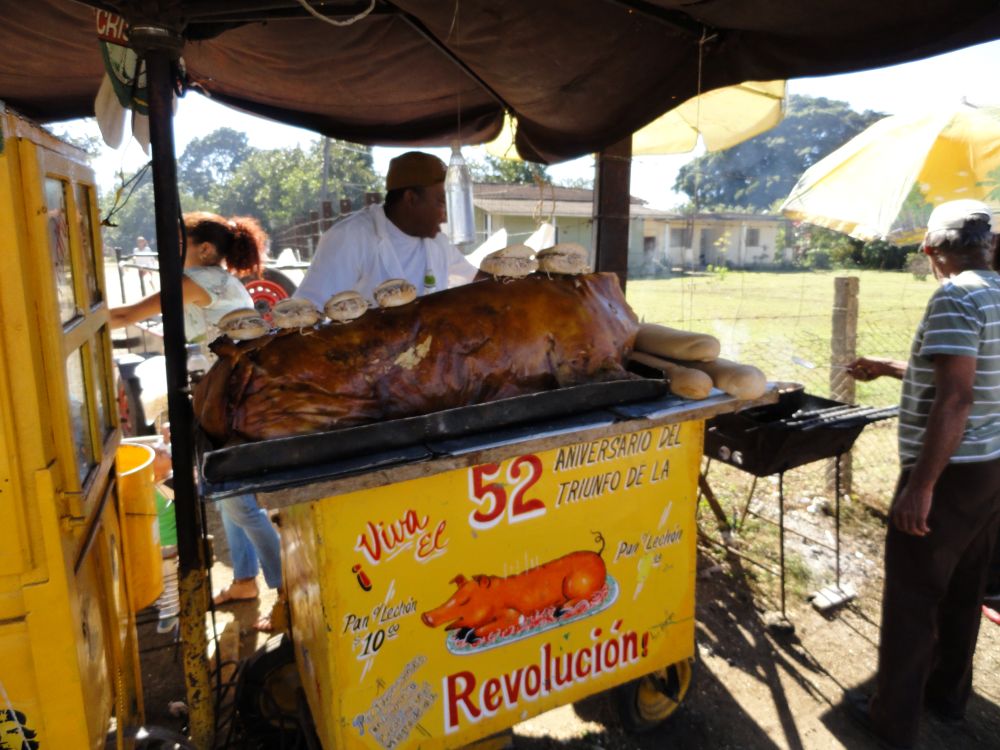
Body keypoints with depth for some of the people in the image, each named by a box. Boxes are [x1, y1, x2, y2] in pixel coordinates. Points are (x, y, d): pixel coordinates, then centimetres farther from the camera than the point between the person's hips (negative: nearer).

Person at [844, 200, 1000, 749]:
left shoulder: (955, 298, -19)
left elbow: (956, 399, -27)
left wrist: (921, 486, -26)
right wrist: (885, 368, 29)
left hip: (951, 474, -9)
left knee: (911, 599, 4)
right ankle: (948, 694, 37)